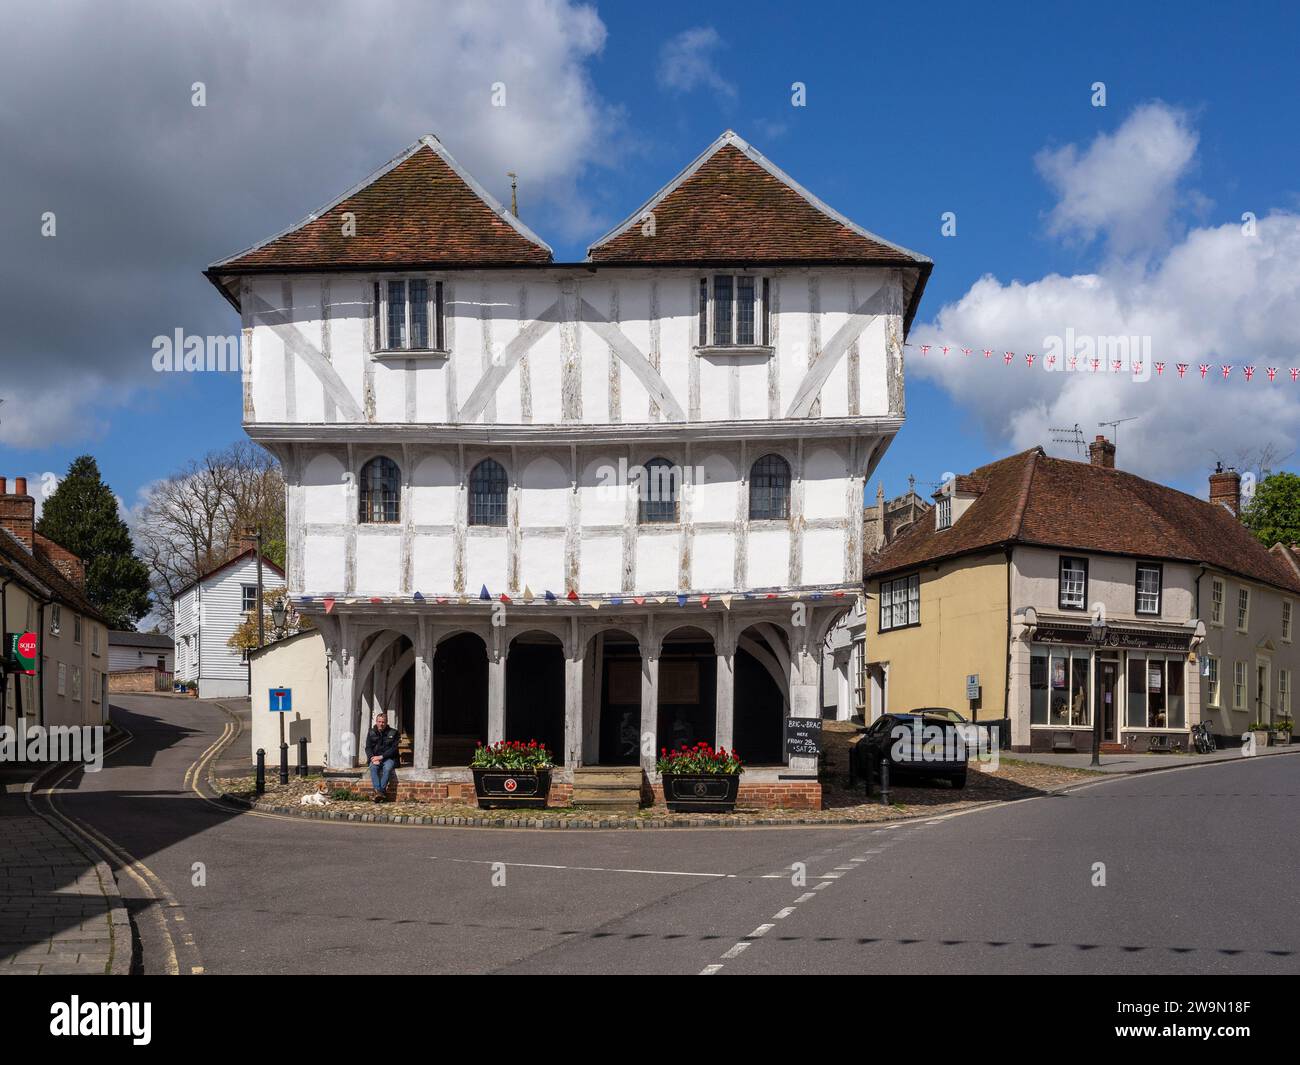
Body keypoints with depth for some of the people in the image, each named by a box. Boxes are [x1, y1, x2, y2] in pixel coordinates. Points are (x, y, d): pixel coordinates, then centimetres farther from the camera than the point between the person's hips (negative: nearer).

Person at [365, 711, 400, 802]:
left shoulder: (393, 733, 3)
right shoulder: (371, 733, 11)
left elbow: (394, 748, -4)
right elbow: (368, 748, 5)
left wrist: (381, 757, -14)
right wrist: (373, 758, -14)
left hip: (388, 758, -2)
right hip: (375, 758, 2)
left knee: (387, 768, -34)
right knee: (373, 767, -31)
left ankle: (381, 791, -40)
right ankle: (378, 792, -43)